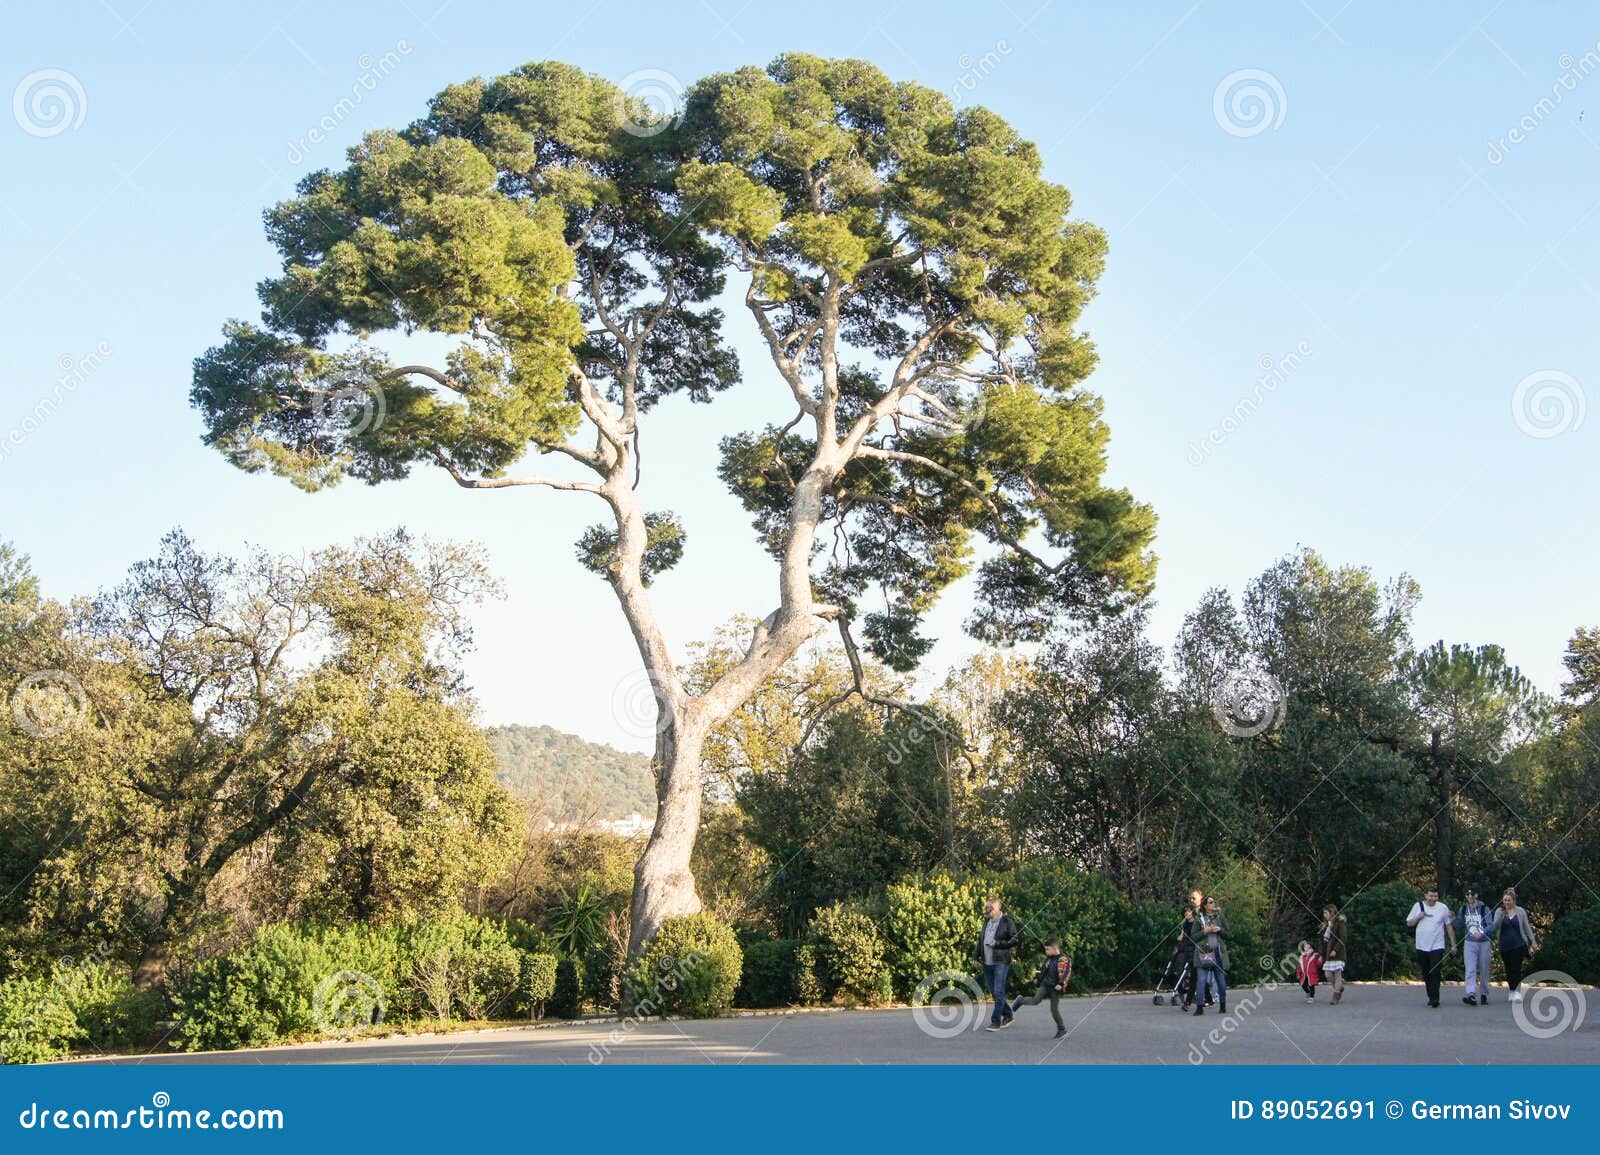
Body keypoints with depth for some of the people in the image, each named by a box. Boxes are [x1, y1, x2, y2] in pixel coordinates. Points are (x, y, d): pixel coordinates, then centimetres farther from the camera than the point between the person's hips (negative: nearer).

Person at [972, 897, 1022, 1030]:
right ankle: (1007, 1015, 26)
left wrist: (998, 944, -18)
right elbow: (981, 938, 25)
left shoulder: (1007, 922, -6)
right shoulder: (987, 921, 15)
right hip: (987, 963, 7)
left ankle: (996, 1022, -7)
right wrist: (976, 954, 14)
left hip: (1001, 962, -7)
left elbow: (1016, 940, -9)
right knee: (993, 992, 11)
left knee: (998, 992, -9)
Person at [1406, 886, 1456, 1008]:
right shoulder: (1418, 906, 5)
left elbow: (1449, 926, 8)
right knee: (1426, 974, 8)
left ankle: (1435, 999, -15)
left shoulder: (1443, 908, 2)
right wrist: (1418, 917, -9)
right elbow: (1409, 923, 10)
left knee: (1435, 973, -13)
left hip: (1437, 946, -3)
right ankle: (1431, 997, 20)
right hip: (1421, 946, 3)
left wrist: (1453, 944, 7)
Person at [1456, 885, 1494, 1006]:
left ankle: (1484, 994, 23)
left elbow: (1491, 925, -9)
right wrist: (1454, 919, -3)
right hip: (1469, 943, 1)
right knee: (1470, 970, -14)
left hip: (1484, 943, -1)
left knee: (1484, 971, 8)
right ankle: (1471, 995, -26)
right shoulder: (1463, 909, 9)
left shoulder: (1484, 908, -2)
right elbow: (1460, 926, 16)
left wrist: (1481, 933, -26)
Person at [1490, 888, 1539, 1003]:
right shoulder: (1499, 911, 3)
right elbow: (1494, 927, -5)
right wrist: (1501, 917, -21)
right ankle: (1512, 991, 22)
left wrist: (1533, 941, 6)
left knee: (1516, 969, -11)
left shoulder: (1520, 911, 2)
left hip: (1518, 945, -2)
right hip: (1505, 946, 2)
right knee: (1508, 970, 9)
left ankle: (1517, 992, -10)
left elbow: (1527, 927, 9)